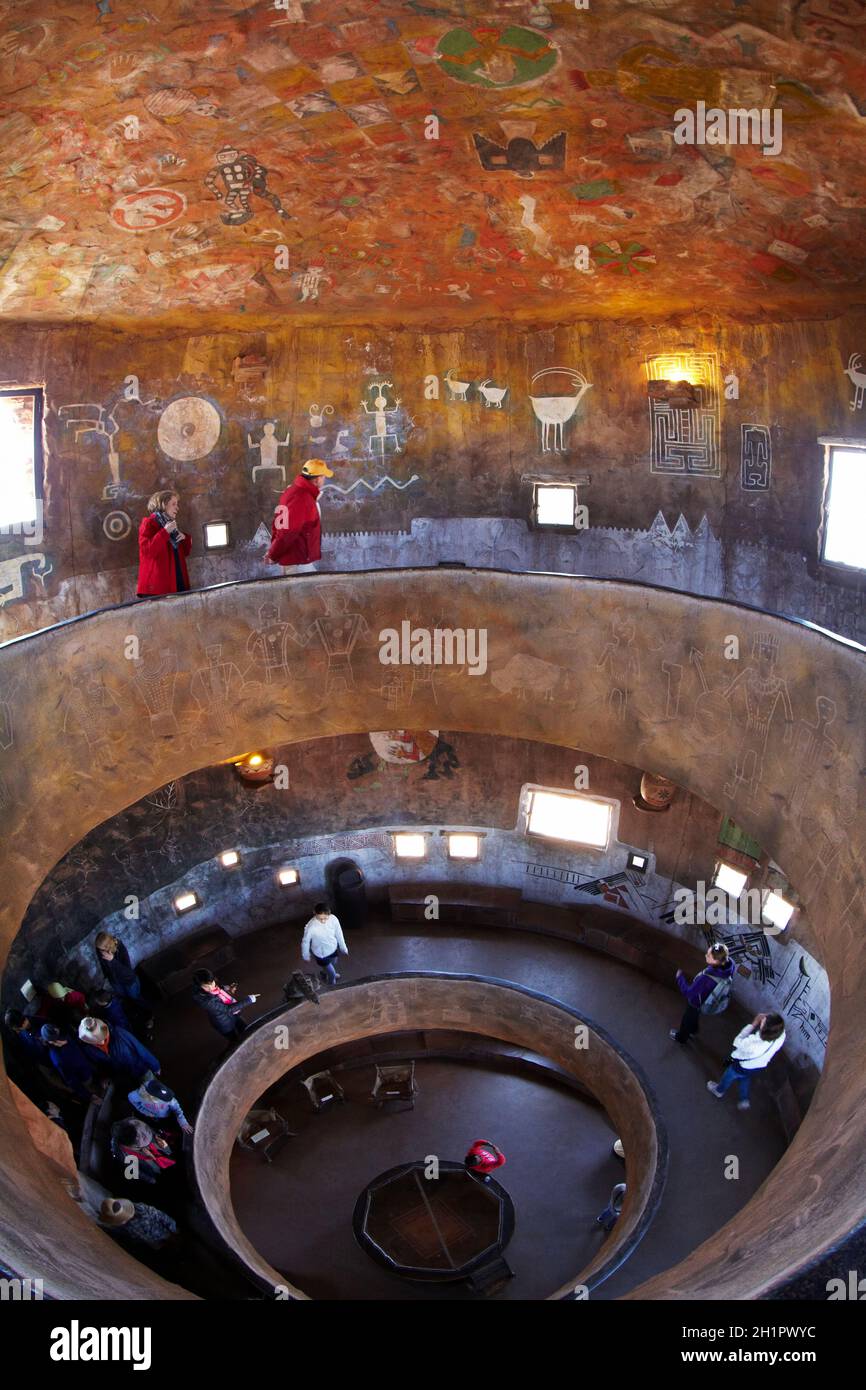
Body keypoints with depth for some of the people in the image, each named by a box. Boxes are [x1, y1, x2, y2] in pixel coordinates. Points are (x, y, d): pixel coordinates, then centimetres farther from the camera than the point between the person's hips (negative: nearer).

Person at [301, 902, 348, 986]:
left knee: (332, 966, 33)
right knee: (332, 974, 14)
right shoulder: (311, 927, -37)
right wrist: (306, 956, -2)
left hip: (333, 950, 5)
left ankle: (323, 974, 66)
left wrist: (343, 948, 6)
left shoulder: (333, 919, -26)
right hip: (321, 955, -4)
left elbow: (339, 934, -8)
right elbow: (305, 942, -18)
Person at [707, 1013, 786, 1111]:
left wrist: (753, 1024, -27)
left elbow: (738, 1042, -26)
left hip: (743, 1067, -4)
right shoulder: (781, 1035, -35)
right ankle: (744, 1100, 55)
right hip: (760, 1066, 4)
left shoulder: (753, 1046, -48)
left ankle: (719, 1090, 58)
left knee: (729, 1076, 30)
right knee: (745, 1078, 36)